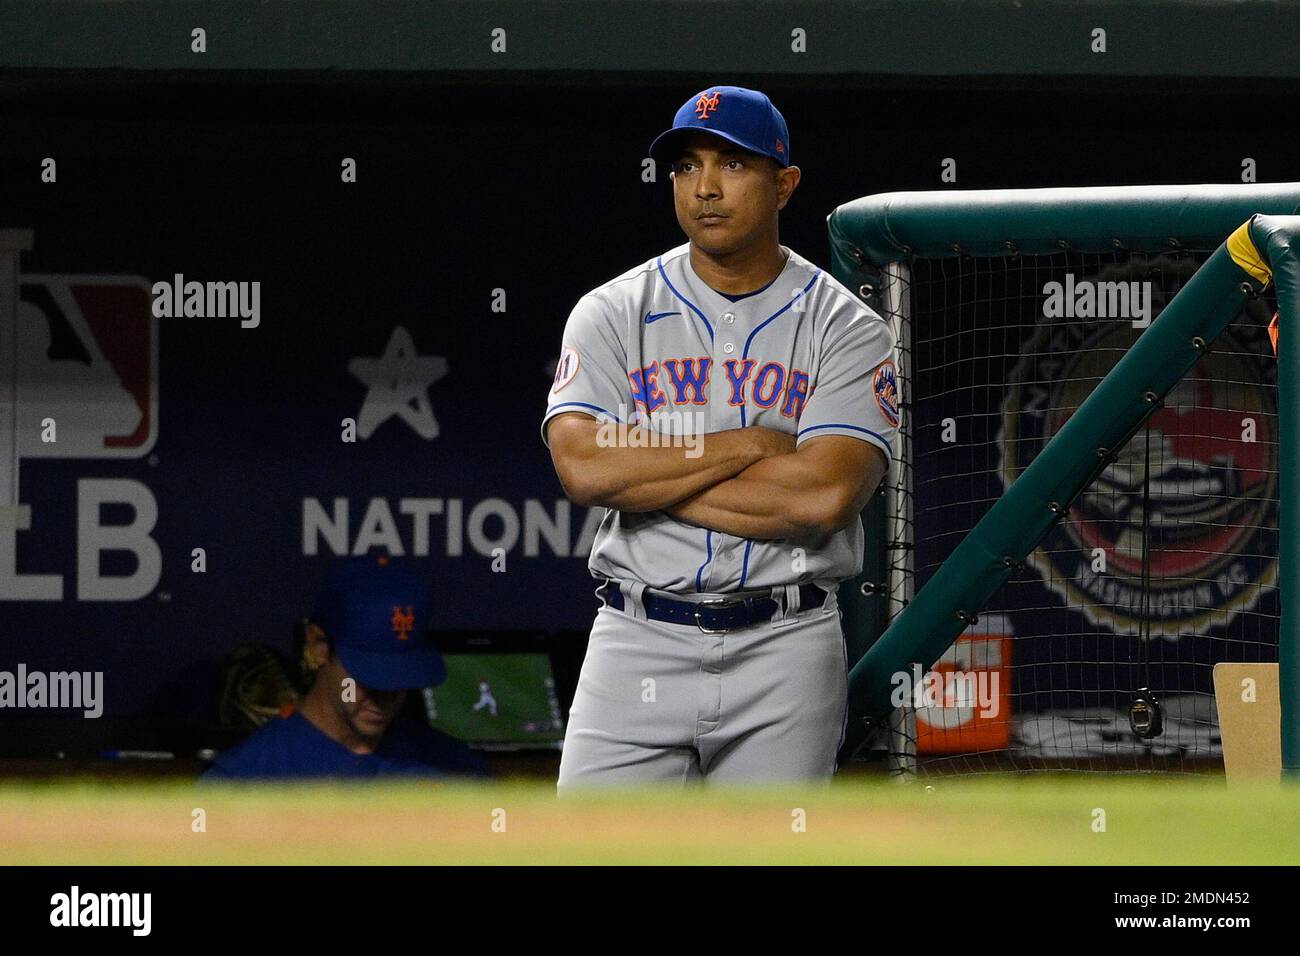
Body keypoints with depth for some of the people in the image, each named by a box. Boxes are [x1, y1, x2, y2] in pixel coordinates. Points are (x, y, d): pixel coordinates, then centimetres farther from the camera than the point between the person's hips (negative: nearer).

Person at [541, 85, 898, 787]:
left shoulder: (848, 330, 1)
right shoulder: (612, 314, 4)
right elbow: (581, 467, -12)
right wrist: (751, 445, -10)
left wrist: (645, 478, -10)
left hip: (787, 655, 0)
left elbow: (825, 496, -15)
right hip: (638, 644, 0)